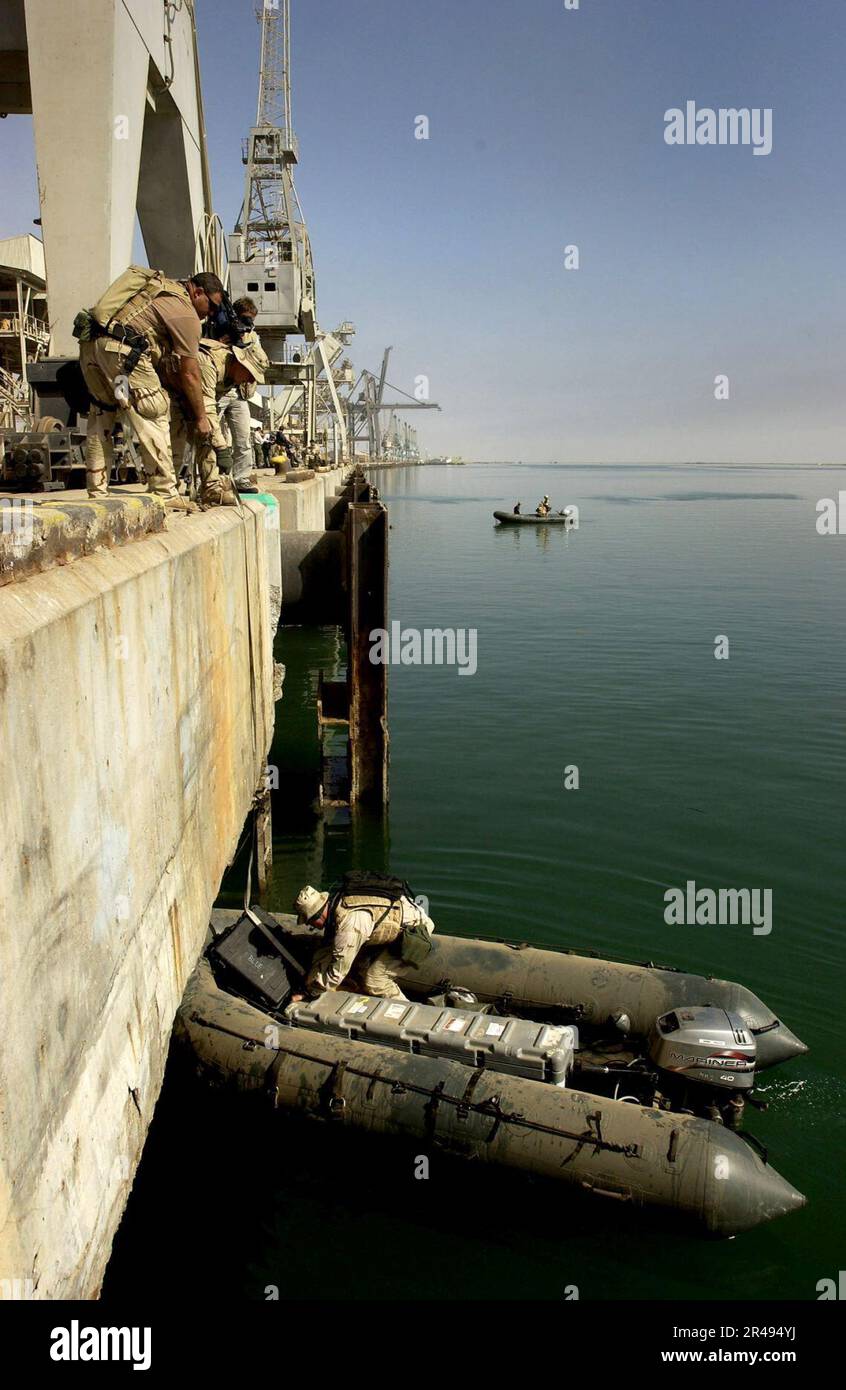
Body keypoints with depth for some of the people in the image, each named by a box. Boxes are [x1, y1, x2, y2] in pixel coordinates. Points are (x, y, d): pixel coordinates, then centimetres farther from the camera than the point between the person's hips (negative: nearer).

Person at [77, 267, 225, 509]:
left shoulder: (161, 288, 27)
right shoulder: (186, 313, 0)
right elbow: (189, 374, 0)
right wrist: (201, 418, 9)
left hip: (89, 341, 9)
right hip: (120, 349, -9)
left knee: (102, 417, 16)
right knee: (152, 417, -2)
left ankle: (97, 494, 18)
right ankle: (165, 495, -2)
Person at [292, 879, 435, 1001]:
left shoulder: (350, 921, -32)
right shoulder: (336, 906, -3)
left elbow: (337, 971, -27)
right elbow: (327, 948, 10)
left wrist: (309, 992, -14)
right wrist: (310, 982, 9)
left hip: (415, 932, -10)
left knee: (373, 980, -14)